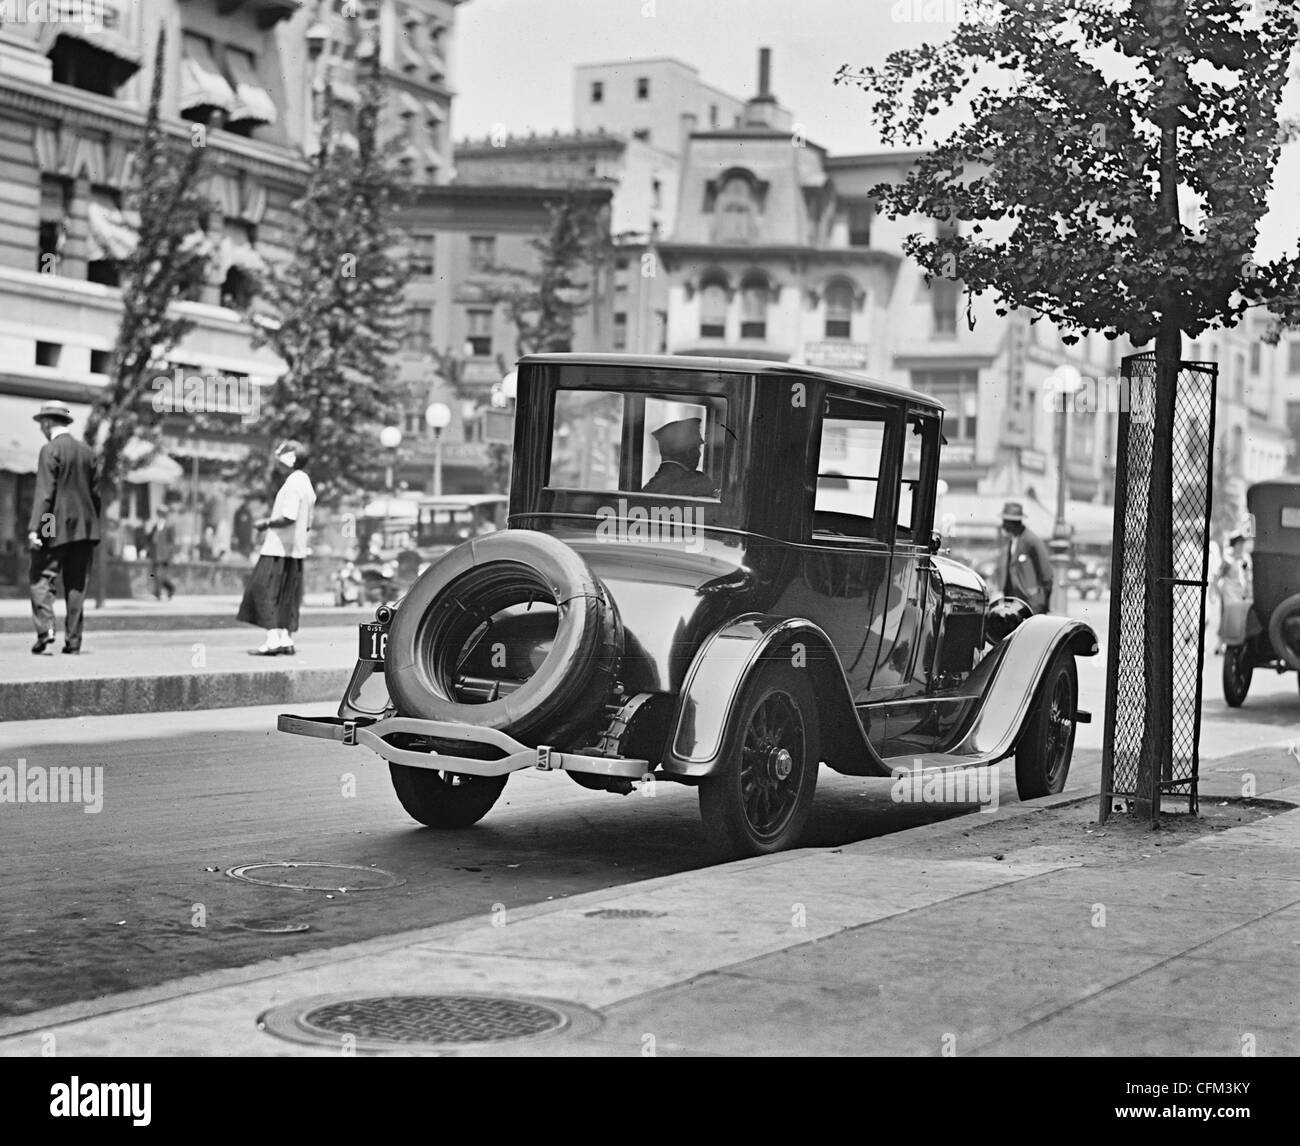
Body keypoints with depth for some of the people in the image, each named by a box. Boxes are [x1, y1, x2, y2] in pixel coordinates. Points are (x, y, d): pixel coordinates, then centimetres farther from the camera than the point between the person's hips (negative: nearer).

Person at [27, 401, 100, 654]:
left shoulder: (50, 450, -8)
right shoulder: (87, 451, 11)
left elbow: (44, 492, -15)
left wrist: (35, 528, -18)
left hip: (56, 528, -6)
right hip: (84, 528, 6)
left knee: (41, 578, -1)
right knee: (77, 584, 6)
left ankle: (45, 629, -17)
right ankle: (73, 640, 5)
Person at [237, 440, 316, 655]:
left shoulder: (293, 482, -13)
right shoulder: (307, 485, 17)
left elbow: (288, 517, -23)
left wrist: (266, 523, -9)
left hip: (279, 549, -9)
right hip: (296, 550, 9)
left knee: (264, 591, -8)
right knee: (287, 597, 10)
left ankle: (273, 640, -14)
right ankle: (286, 640, 8)